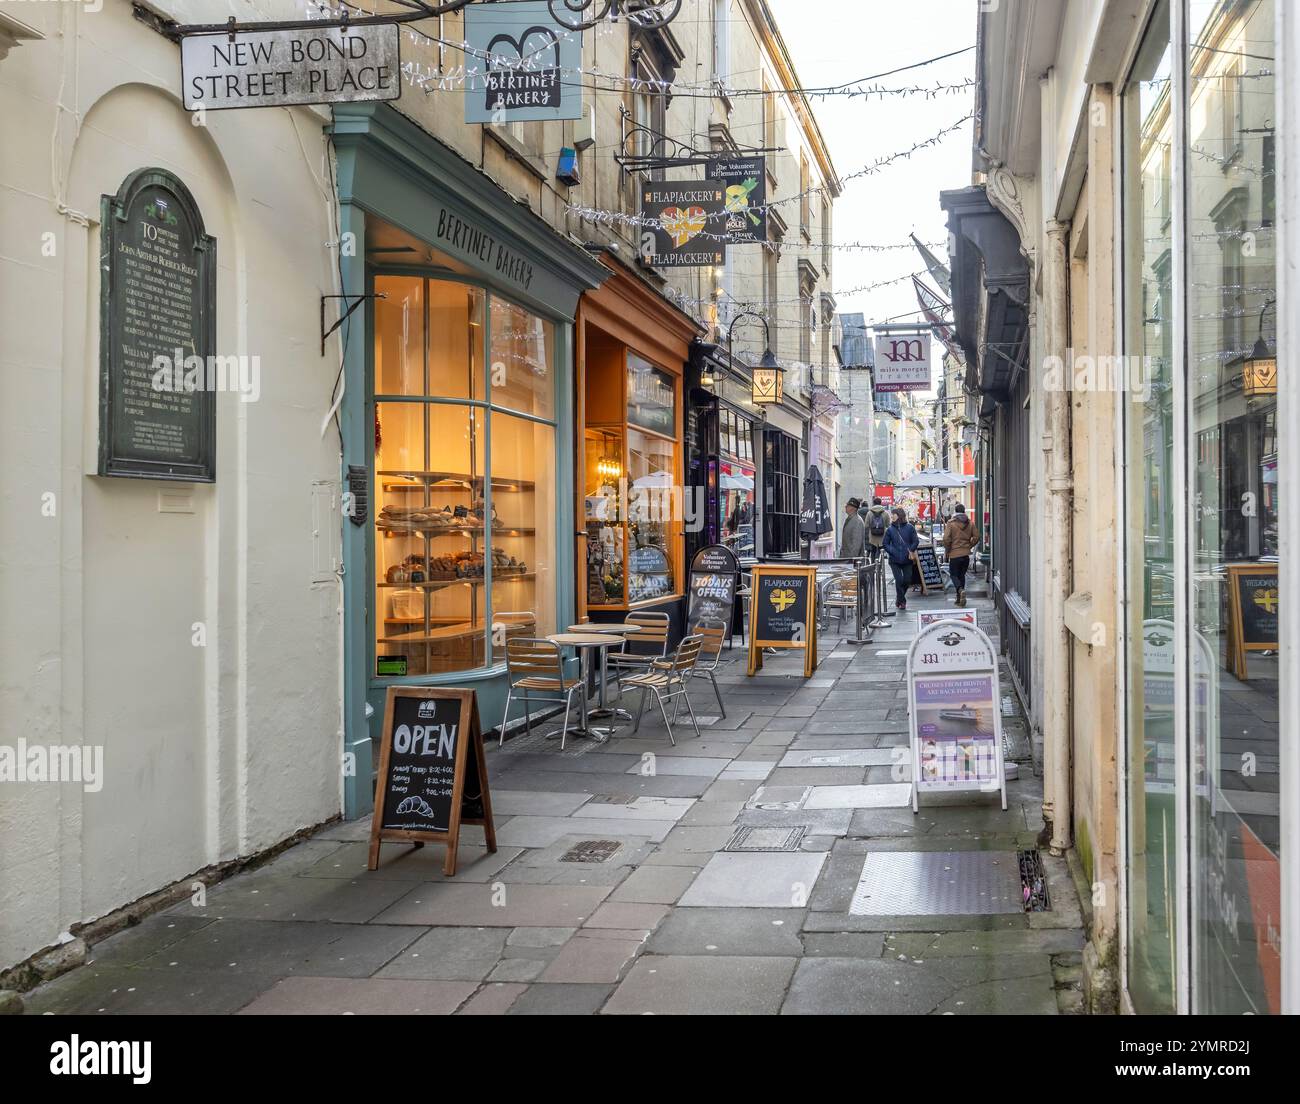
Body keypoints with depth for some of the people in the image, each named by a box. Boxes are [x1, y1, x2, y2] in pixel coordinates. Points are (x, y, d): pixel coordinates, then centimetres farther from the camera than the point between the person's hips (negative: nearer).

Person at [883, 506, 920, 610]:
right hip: (895, 560, -1)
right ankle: (901, 601, 6)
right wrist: (892, 552, -11)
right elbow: (885, 544, 3)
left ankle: (899, 598, 30)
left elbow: (916, 541, 2)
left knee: (907, 580, 4)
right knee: (899, 580, -9)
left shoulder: (910, 528, -2)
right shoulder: (890, 529, 0)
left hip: (907, 559, 1)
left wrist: (911, 551, -12)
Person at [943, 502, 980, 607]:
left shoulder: (951, 524, -10)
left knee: (954, 575, 5)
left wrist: (947, 550, 0)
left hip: (954, 554, -4)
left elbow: (946, 539, -15)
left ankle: (961, 590, -23)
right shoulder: (970, 523, 3)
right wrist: (969, 546, 15)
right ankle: (960, 598, 16)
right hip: (966, 554, 4)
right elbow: (976, 537, 2)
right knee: (962, 575, 15)